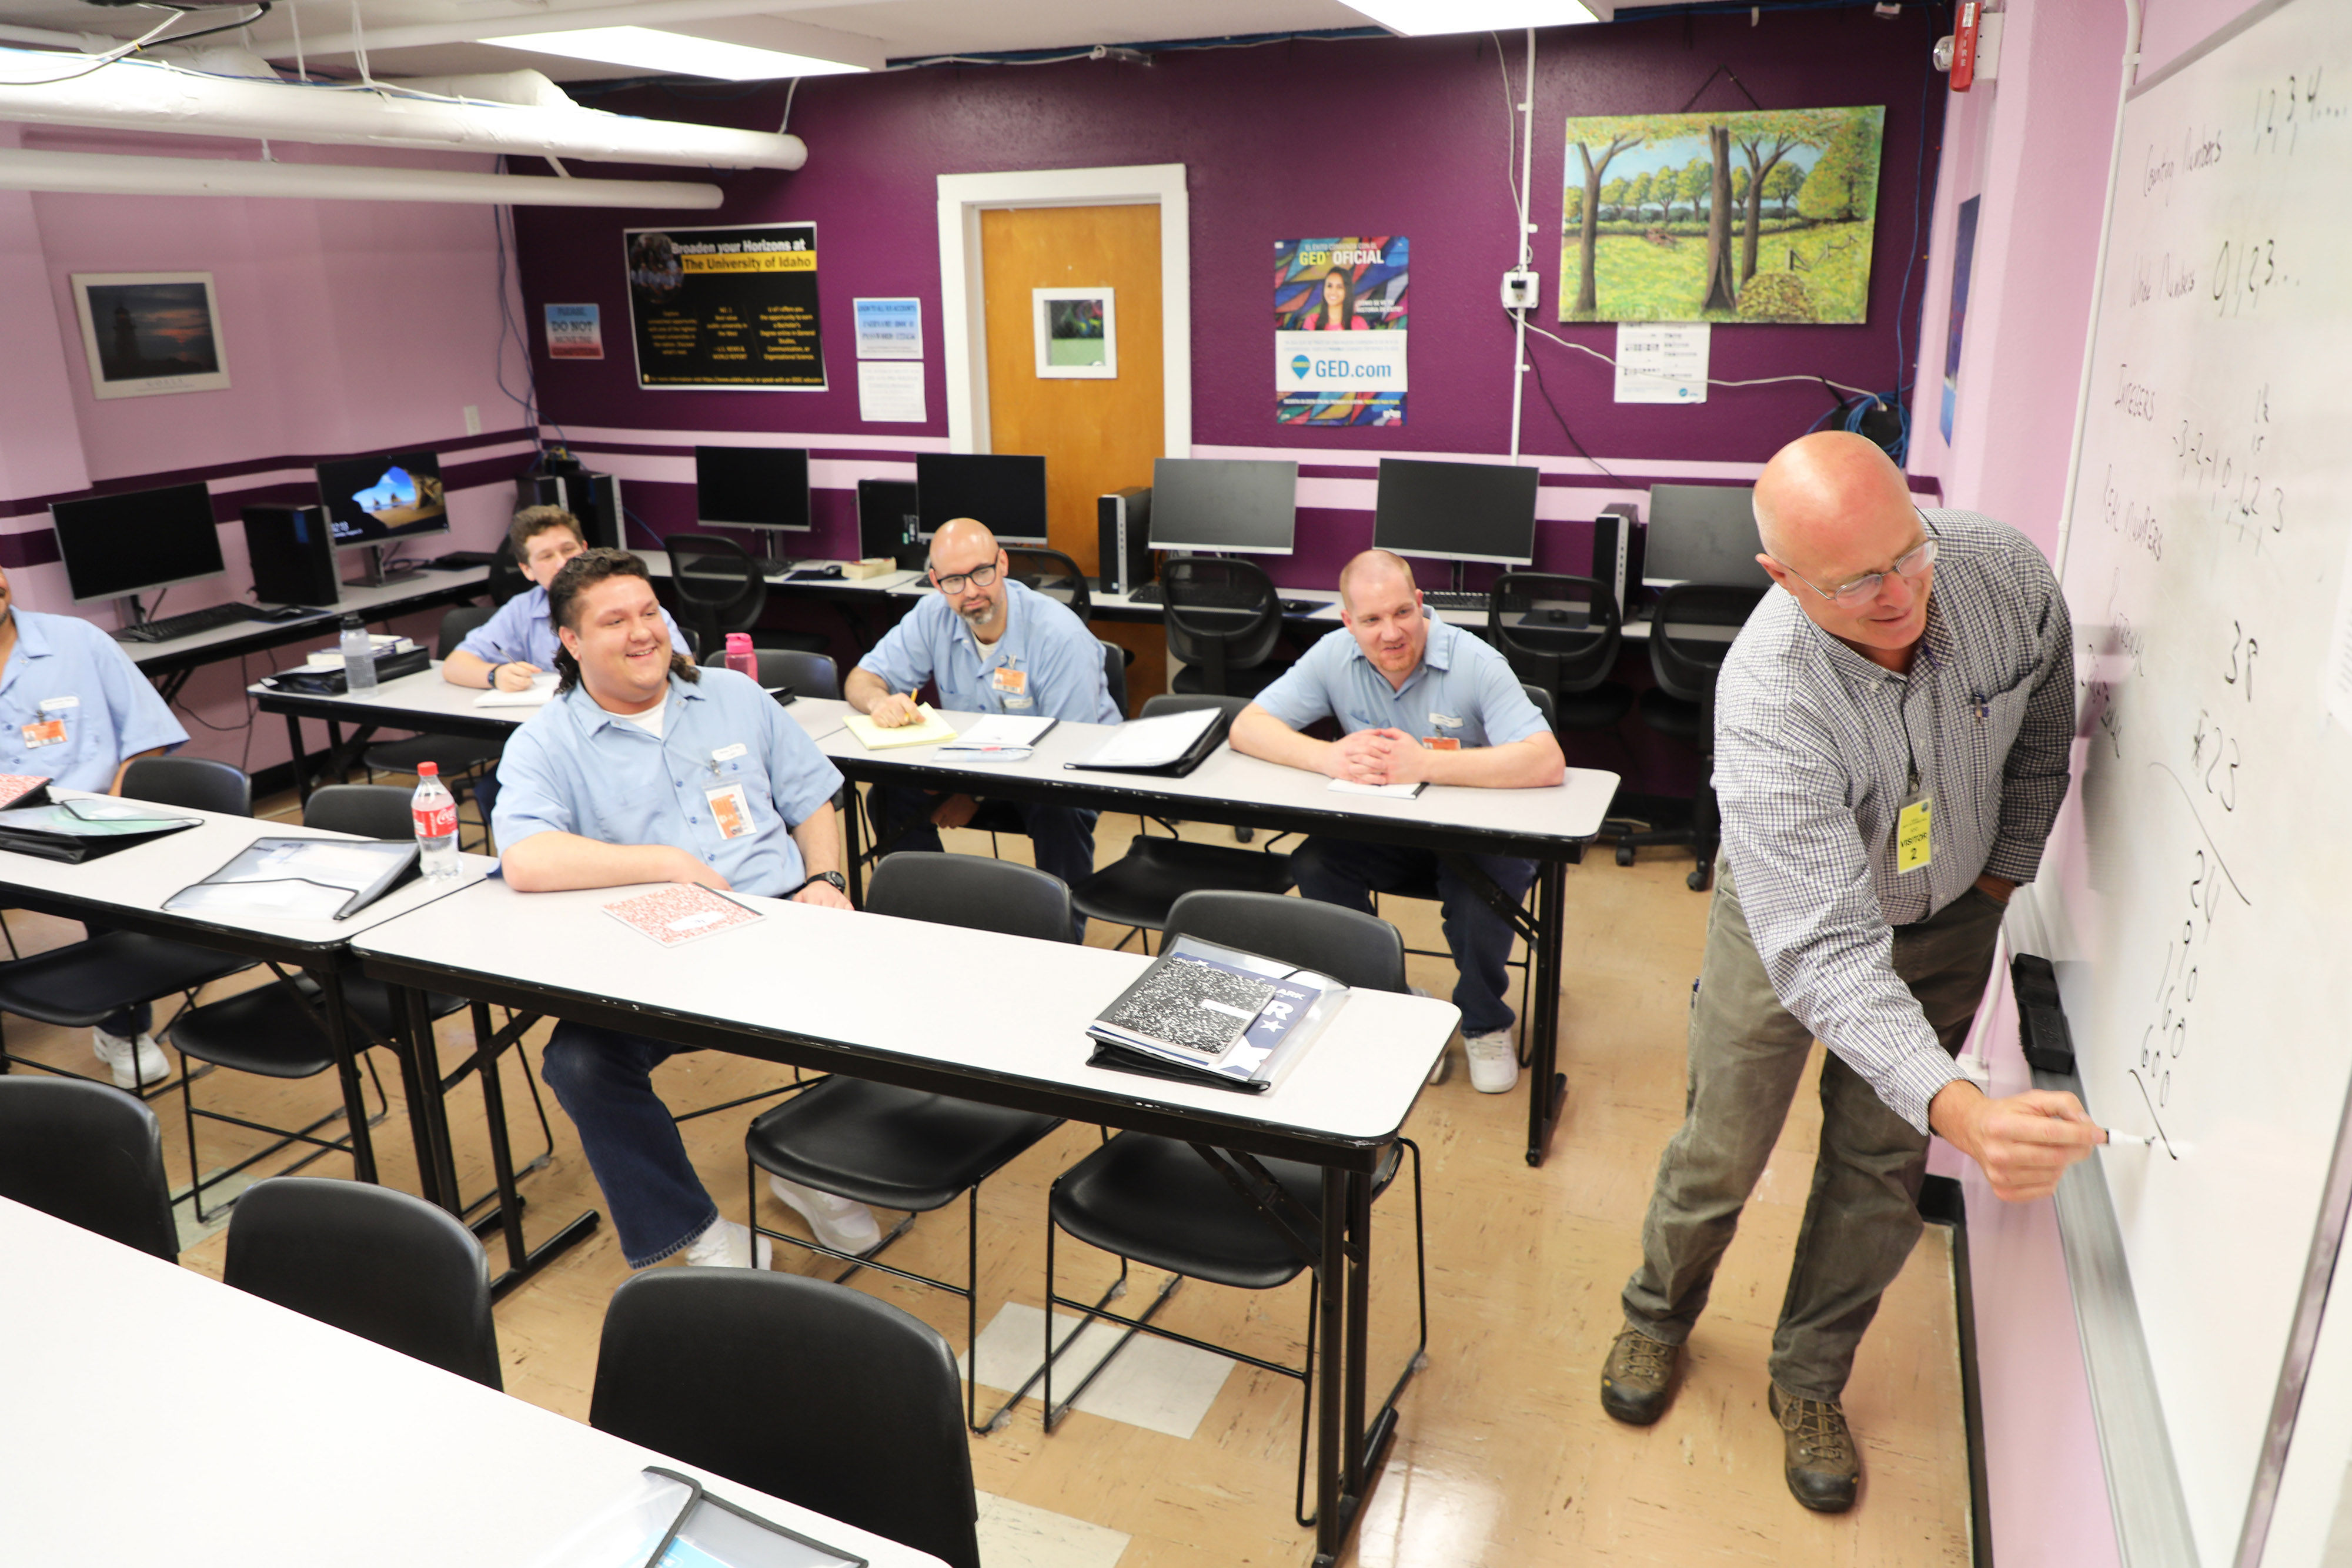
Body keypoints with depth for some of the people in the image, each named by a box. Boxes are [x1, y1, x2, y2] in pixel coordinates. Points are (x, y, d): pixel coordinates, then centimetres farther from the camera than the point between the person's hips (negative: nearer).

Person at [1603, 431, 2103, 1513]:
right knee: (1722, 1150, 8)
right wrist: (1960, 1110, -54)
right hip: (1795, 908, -3)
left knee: (1880, 1164, 9)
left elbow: (2042, 732, -2)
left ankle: (1809, 1382, 32)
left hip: (1948, 915, 4)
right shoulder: (1768, 698, -40)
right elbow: (1823, 951, -42)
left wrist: (2000, 878, 3)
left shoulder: (2004, 571, -27)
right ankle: (1658, 1319, 39)